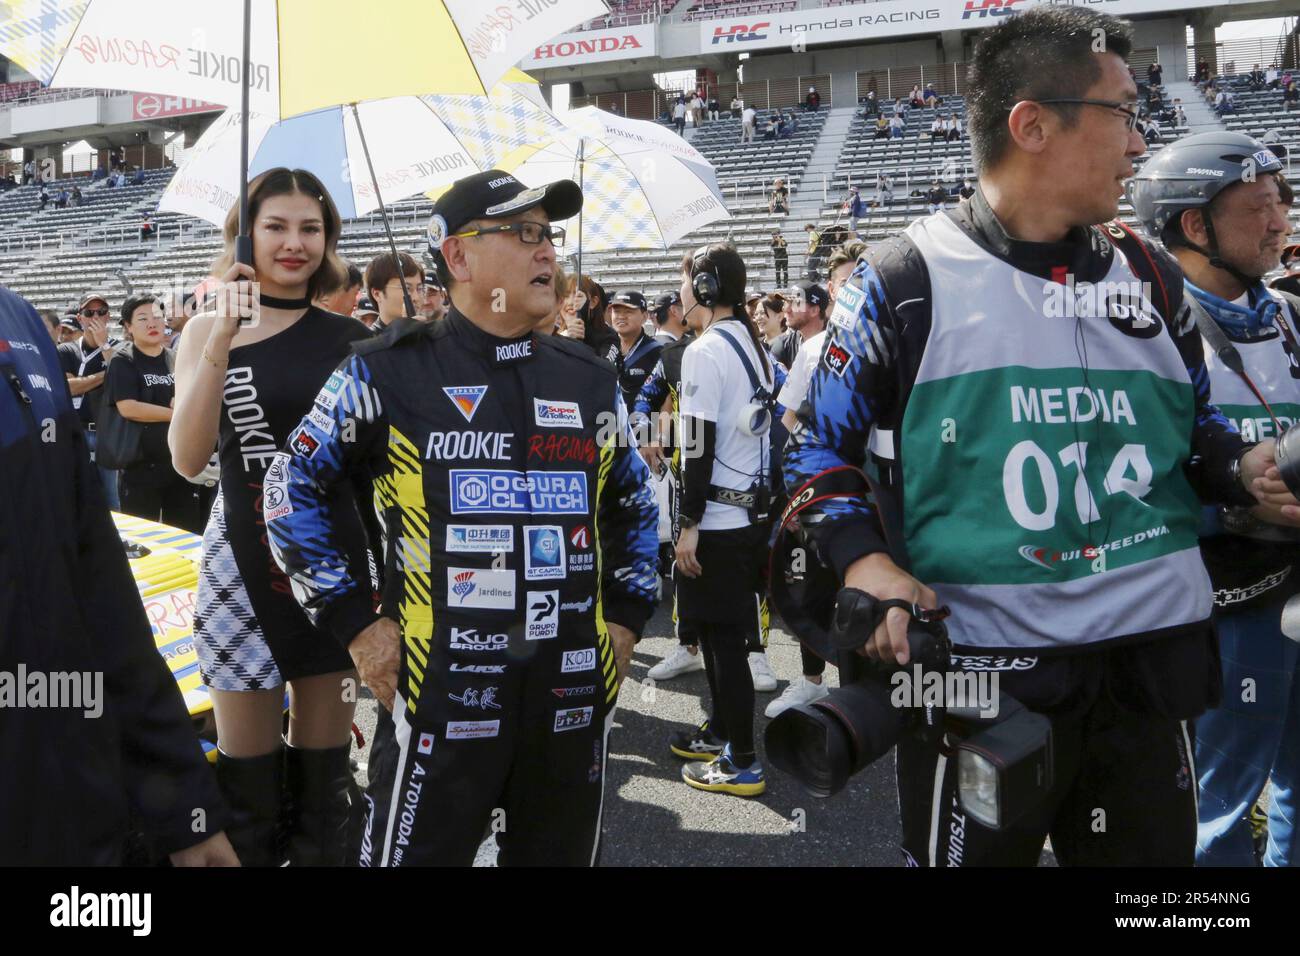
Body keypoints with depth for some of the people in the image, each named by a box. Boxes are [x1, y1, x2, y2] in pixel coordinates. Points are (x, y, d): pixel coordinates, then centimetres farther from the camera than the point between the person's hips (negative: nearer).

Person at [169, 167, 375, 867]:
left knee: (323, 769, 12)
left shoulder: (350, 338, 5)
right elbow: (188, 459, -14)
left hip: (336, 560, 2)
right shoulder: (208, 329, 0)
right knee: (247, 773, 7)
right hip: (245, 560, -2)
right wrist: (224, 338, -19)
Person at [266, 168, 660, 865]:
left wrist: (627, 619, 12)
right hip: (441, 699, -4)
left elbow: (633, 506, 21)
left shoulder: (591, 380, 9)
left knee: (560, 854, 19)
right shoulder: (391, 374, -5)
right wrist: (355, 623, -3)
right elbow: (294, 492, 3)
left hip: (575, 701, 5)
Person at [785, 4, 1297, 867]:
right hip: (979, 669, -5)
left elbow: (1195, 426, 20)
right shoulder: (907, 280, -7)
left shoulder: (1149, 275, 9)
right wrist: (864, 561, -16)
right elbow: (821, 442, -1)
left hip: (1155, 661, 6)